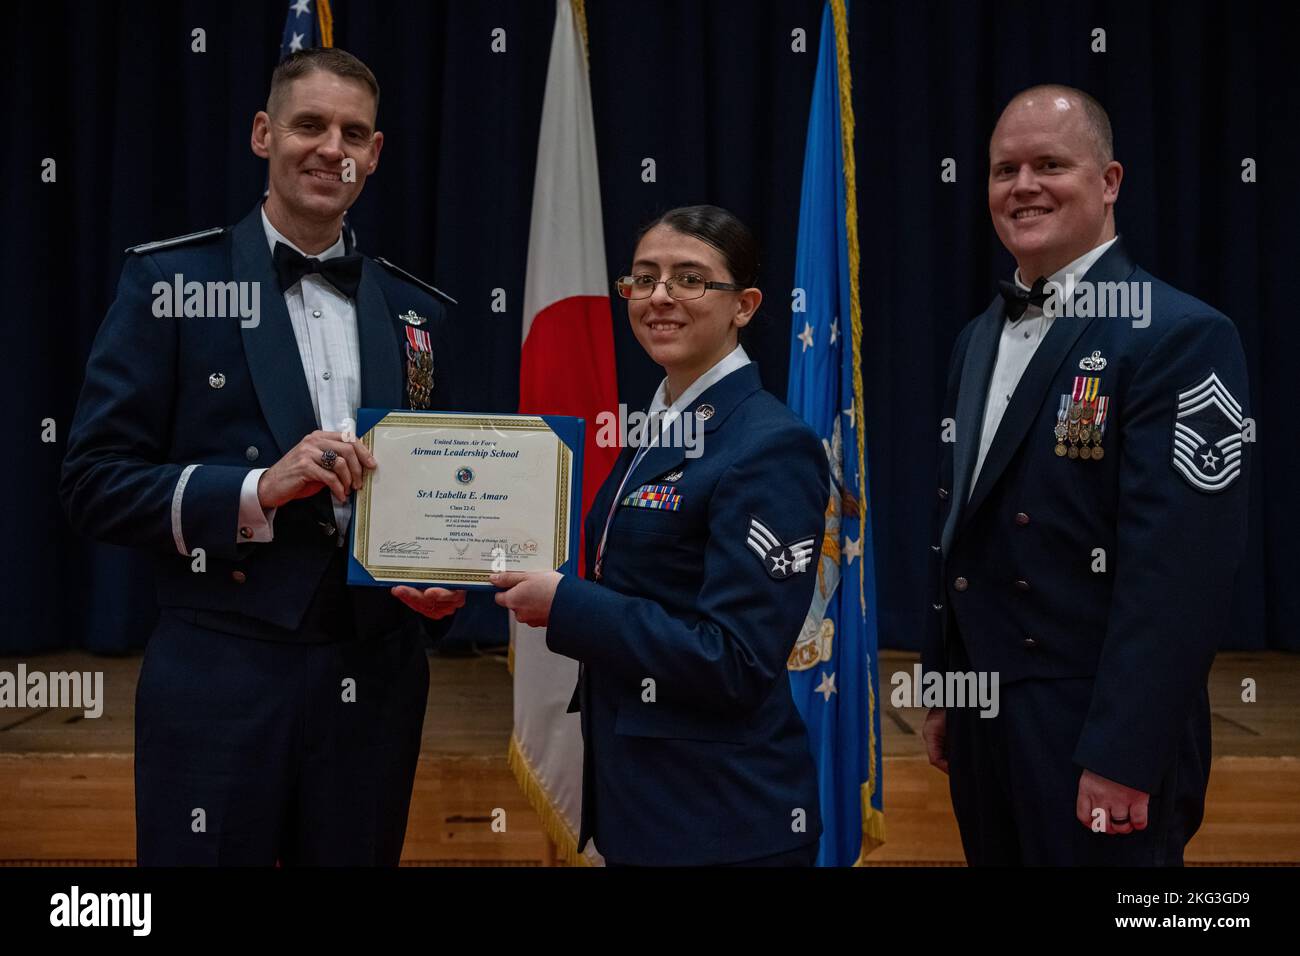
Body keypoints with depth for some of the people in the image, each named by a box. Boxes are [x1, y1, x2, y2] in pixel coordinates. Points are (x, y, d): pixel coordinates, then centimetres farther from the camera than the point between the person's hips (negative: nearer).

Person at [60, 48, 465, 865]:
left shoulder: (413, 308, 9)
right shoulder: (173, 279, -3)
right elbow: (95, 481, -7)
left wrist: (446, 583, -4)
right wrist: (256, 491, -21)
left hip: (375, 680, 4)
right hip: (221, 682, -4)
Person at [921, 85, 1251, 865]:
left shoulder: (1182, 337, -14)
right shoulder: (980, 339, 11)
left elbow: (1178, 570, -20)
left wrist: (1123, 755, -22)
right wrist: (943, 687, 15)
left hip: (1098, 735, -7)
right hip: (983, 720, 7)